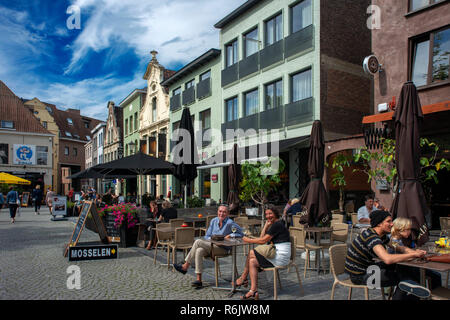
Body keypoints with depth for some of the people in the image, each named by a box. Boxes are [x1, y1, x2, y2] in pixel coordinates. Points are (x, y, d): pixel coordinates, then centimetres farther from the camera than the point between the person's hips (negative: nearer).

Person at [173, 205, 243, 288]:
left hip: (223, 249, -6)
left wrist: (230, 235, -18)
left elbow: (241, 234, -7)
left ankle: (185, 266, -7)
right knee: (199, 251, -27)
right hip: (212, 246, 6)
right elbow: (207, 236, 13)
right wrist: (211, 239, -8)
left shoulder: (230, 223, -9)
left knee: (198, 242, -21)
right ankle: (199, 280, -23)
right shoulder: (214, 221, 9)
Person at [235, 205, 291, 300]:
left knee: (251, 253, -7)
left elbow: (263, 241, -17)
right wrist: (266, 225, 6)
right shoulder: (275, 224, 17)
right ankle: (254, 291, 0)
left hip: (281, 258, -10)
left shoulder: (277, 224, -14)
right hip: (277, 256, 10)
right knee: (252, 262, 2)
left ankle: (243, 278, 5)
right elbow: (262, 238, 13)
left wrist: (248, 240, -6)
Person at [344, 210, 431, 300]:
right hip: (359, 275, -9)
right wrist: (413, 255, -30)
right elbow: (388, 259, -39)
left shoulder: (382, 235, 5)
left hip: (367, 267, 9)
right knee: (402, 276, -8)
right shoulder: (371, 237, -26)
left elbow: (397, 247, 15)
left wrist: (414, 251, -4)